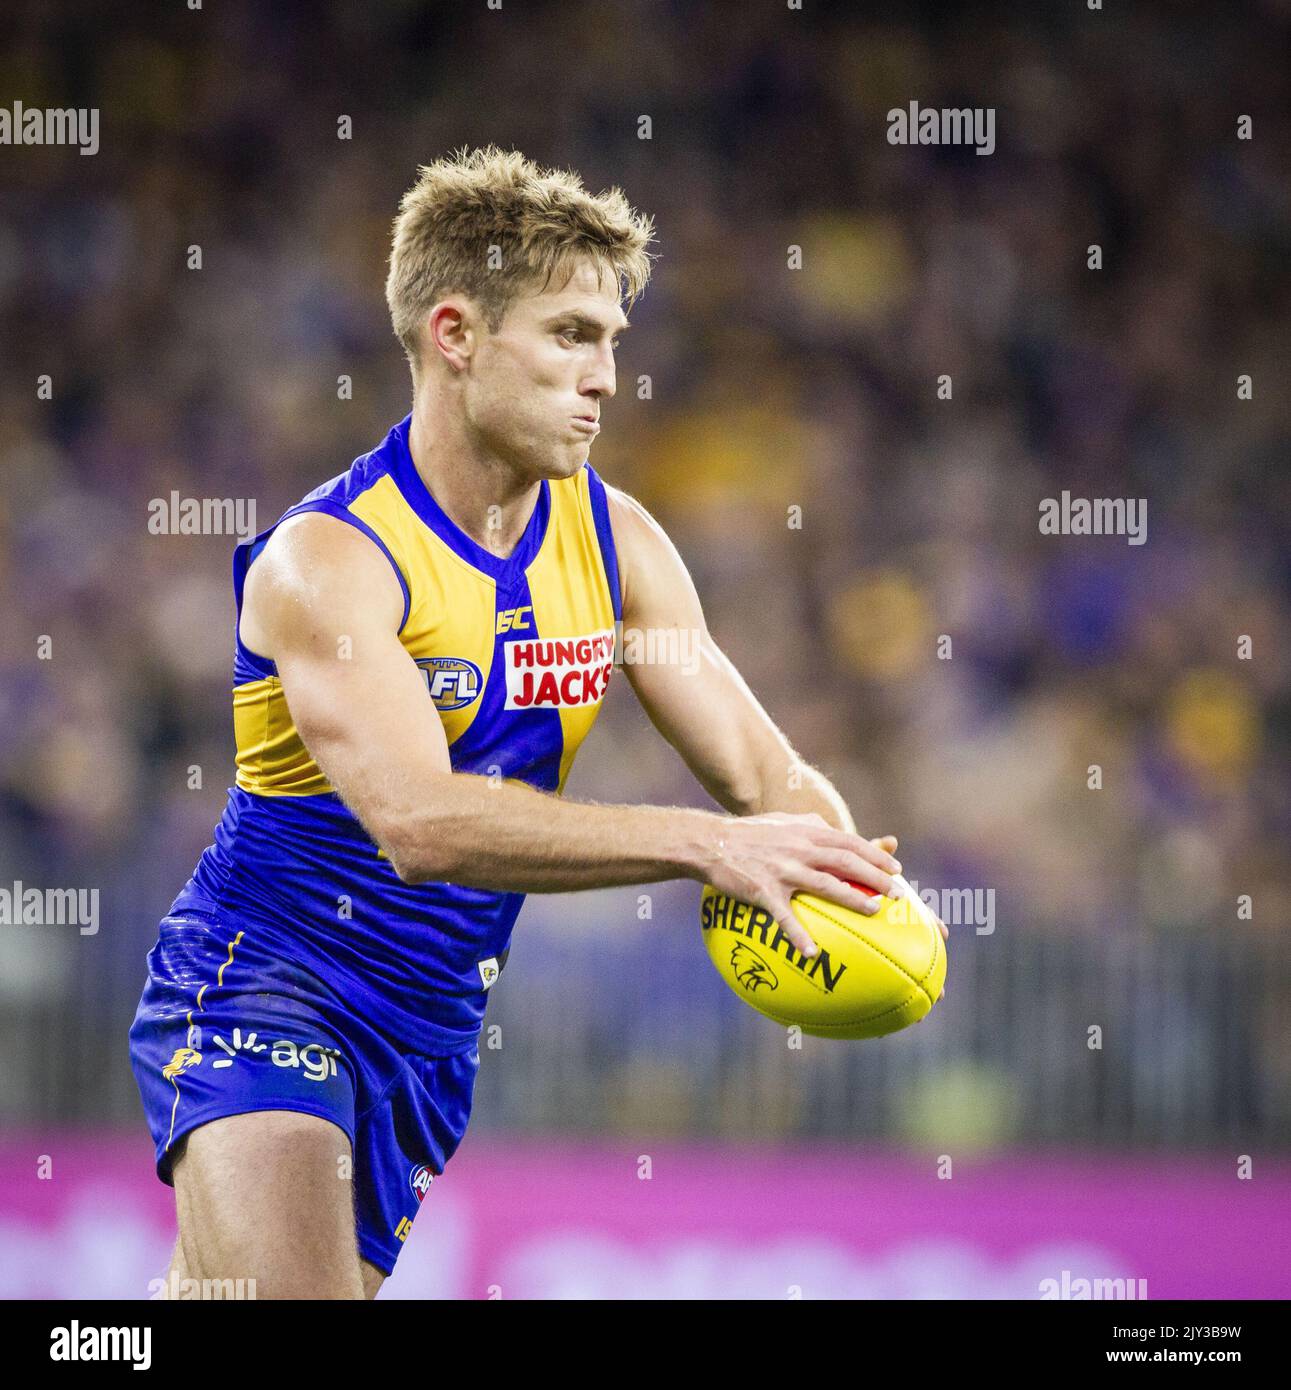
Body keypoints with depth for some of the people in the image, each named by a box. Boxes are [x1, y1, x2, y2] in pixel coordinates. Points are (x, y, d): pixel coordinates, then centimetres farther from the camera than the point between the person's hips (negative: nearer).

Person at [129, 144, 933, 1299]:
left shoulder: (614, 539, 3)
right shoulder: (326, 561, -19)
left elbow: (758, 770, 0)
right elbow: (421, 824, -33)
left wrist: (844, 871, -24)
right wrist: (702, 844, -41)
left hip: (433, 1030, 7)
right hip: (260, 989, -7)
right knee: (292, 1291, -27)